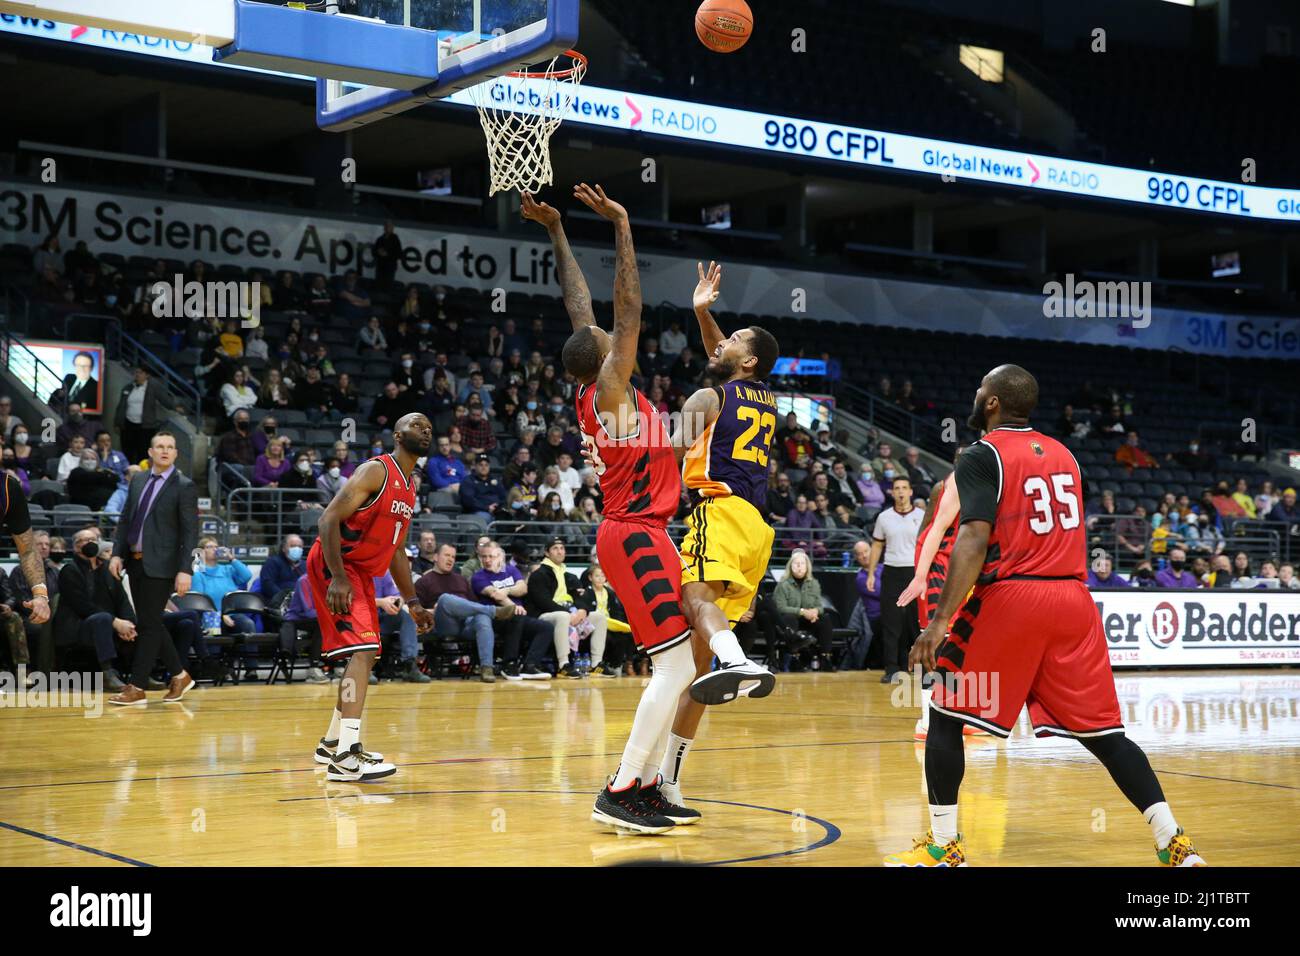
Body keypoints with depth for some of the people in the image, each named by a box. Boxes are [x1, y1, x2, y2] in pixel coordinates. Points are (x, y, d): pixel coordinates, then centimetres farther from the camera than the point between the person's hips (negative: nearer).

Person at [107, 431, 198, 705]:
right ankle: (179, 676, 23)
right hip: (134, 560, 7)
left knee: (149, 624, -5)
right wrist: (118, 553, 6)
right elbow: (125, 519, 16)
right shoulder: (138, 480, 11)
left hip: (160, 565, -7)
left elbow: (190, 532, -11)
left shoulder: (184, 487, -7)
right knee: (148, 623, 11)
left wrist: (185, 570, -18)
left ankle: (137, 688, 0)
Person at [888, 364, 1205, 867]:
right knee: (1100, 731, 10)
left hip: (1010, 598, -6)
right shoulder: (1062, 454, 17)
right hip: (1073, 599, 6)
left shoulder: (983, 455, -4)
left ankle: (943, 845, 9)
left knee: (945, 716, 8)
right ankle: (1174, 842, 4)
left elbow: (975, 540, -16)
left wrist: (940, 621, -19)